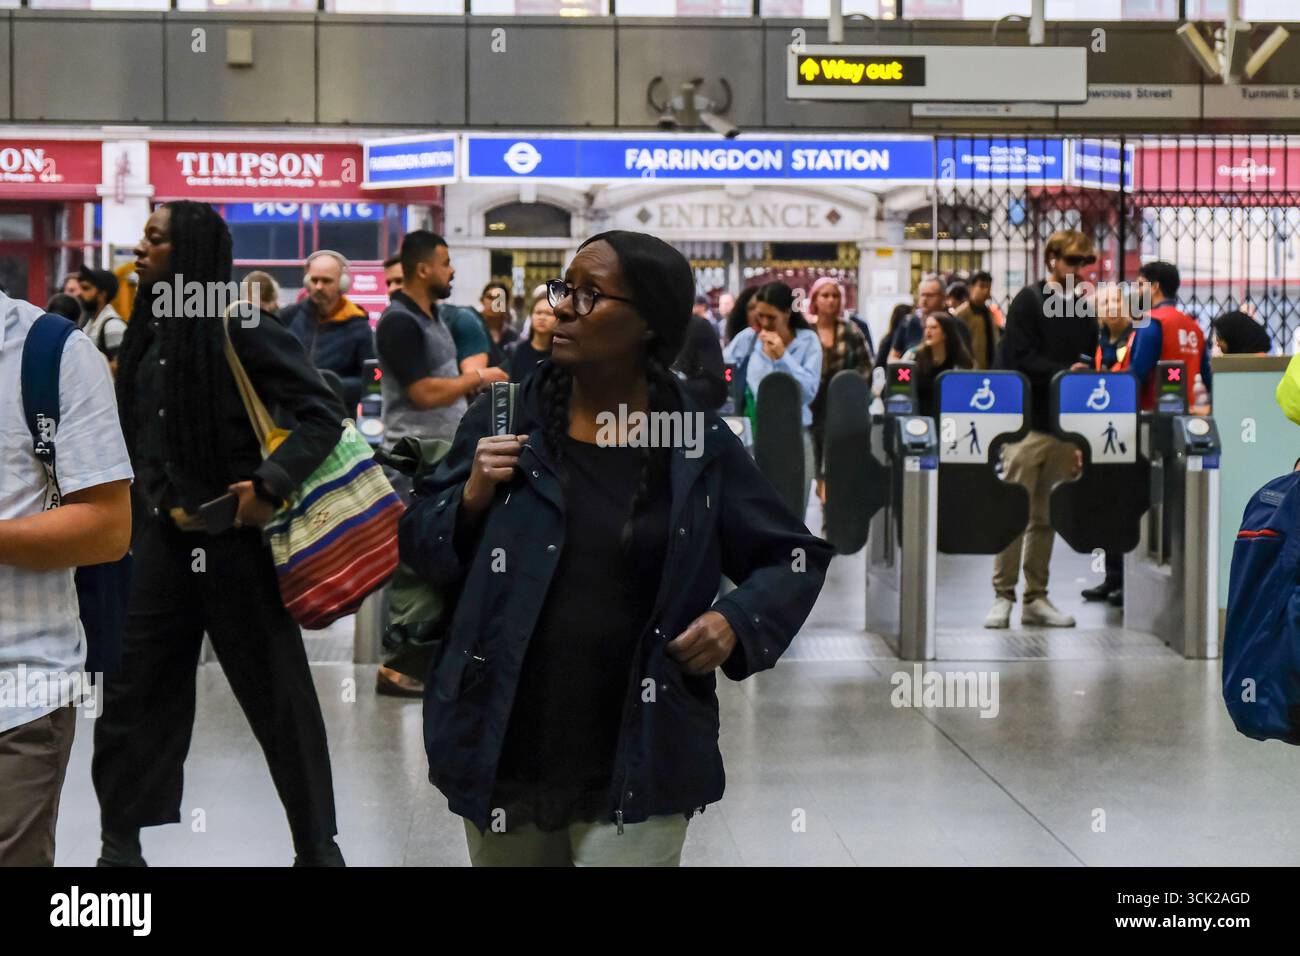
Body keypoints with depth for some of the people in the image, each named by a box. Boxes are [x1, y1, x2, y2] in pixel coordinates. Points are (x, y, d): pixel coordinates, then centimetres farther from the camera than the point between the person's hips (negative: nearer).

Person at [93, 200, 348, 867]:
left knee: (277, 694, 5)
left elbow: (323, 413, -14)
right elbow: (139, 440, 11)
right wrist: (164, 503, -4)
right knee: (132, 693, 8)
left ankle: (317, 848, 19)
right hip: (164, 538, 6)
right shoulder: (148, 333, 8)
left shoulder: (242, 328, -11)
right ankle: (121, 846, 21)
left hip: (235, 537, -6)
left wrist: (271, 485, -23)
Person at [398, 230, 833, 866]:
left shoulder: (701, 445, -2)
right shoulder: (503, 419, 1)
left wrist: (738, 621, -9)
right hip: (501, 762, 2)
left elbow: (794, 558, 9)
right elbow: (418, 545, 8)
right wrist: (471, 501, -11)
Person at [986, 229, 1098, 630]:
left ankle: (1036, 598, 14)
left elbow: (1087, 365, 15)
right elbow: (1020, 359, -12)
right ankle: (1003, 596, 0)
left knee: (1046, 516, 9)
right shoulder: (1028, 301, -2)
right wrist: (1063, 372, -24)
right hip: (1027, 421, -5)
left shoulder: (1083, 311, 15)